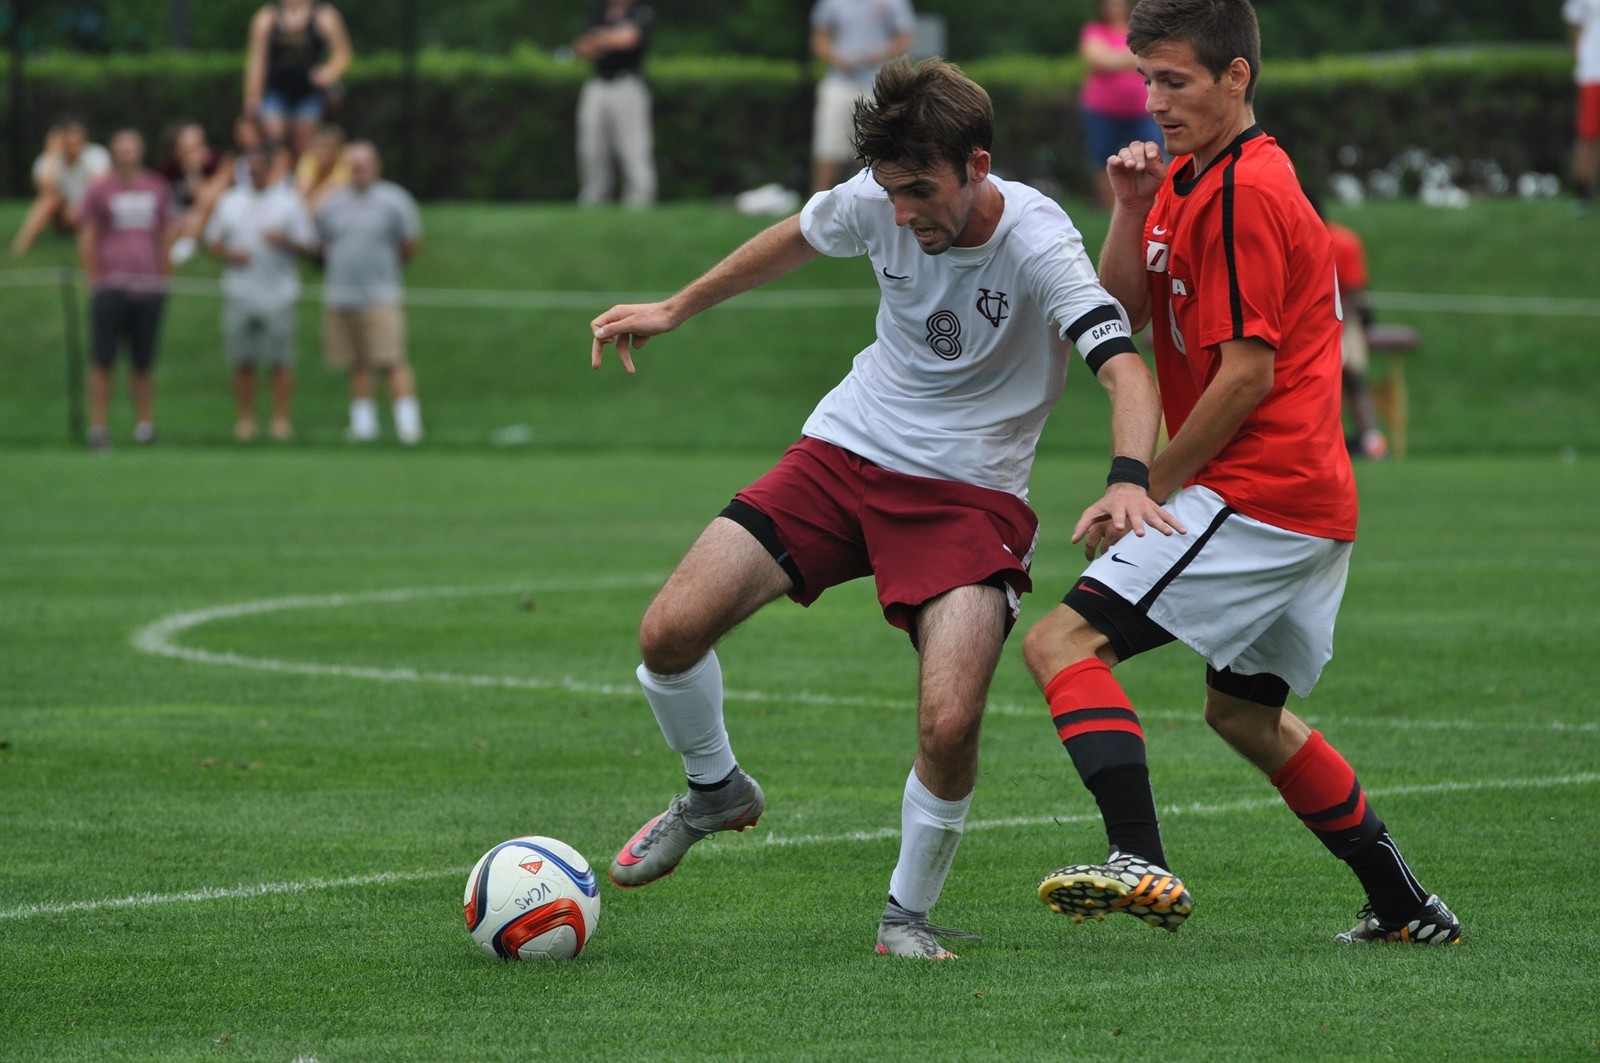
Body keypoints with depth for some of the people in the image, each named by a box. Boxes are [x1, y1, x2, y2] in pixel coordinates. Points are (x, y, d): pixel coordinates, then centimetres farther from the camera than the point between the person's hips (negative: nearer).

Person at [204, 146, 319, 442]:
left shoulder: (290, 201, 5)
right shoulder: (230, 201, 13)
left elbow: (309, 245, 3)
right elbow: (212, 241, 15)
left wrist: (285, 240, -17)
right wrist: (229, 253, -5)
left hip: (278, 295, -2)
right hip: (239, 294, 2)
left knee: (279, 361, -4)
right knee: (241, 361, 1)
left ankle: (281, 418, 1)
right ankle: (245, 418, 7)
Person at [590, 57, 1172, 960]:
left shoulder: (1036, 242, -23)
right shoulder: (880, 202, -8)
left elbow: (1125, 369, -34)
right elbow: (798, 239, 15)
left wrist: (1129, 481, -53)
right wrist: (675, 310, 25)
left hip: (971, 492, -4)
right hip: (846, 450, 4)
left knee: (950, 724, -23)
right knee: (670, 633, -9)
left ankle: (911, 913, 4)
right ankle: (717, 791, 23)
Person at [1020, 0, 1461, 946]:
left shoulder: (1245, 192, -14)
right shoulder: (1188, 178, 16)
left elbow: (1247, 376, -18)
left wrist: (1146, 492, -13)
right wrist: (1133, 208, -2)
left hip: (1260, 495, -11)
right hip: (1315, 504, 11)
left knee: (1063, 643, -17)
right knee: (1245, 713, 23)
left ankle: (1143, 863, -31)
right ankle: (1406, 908, 27)